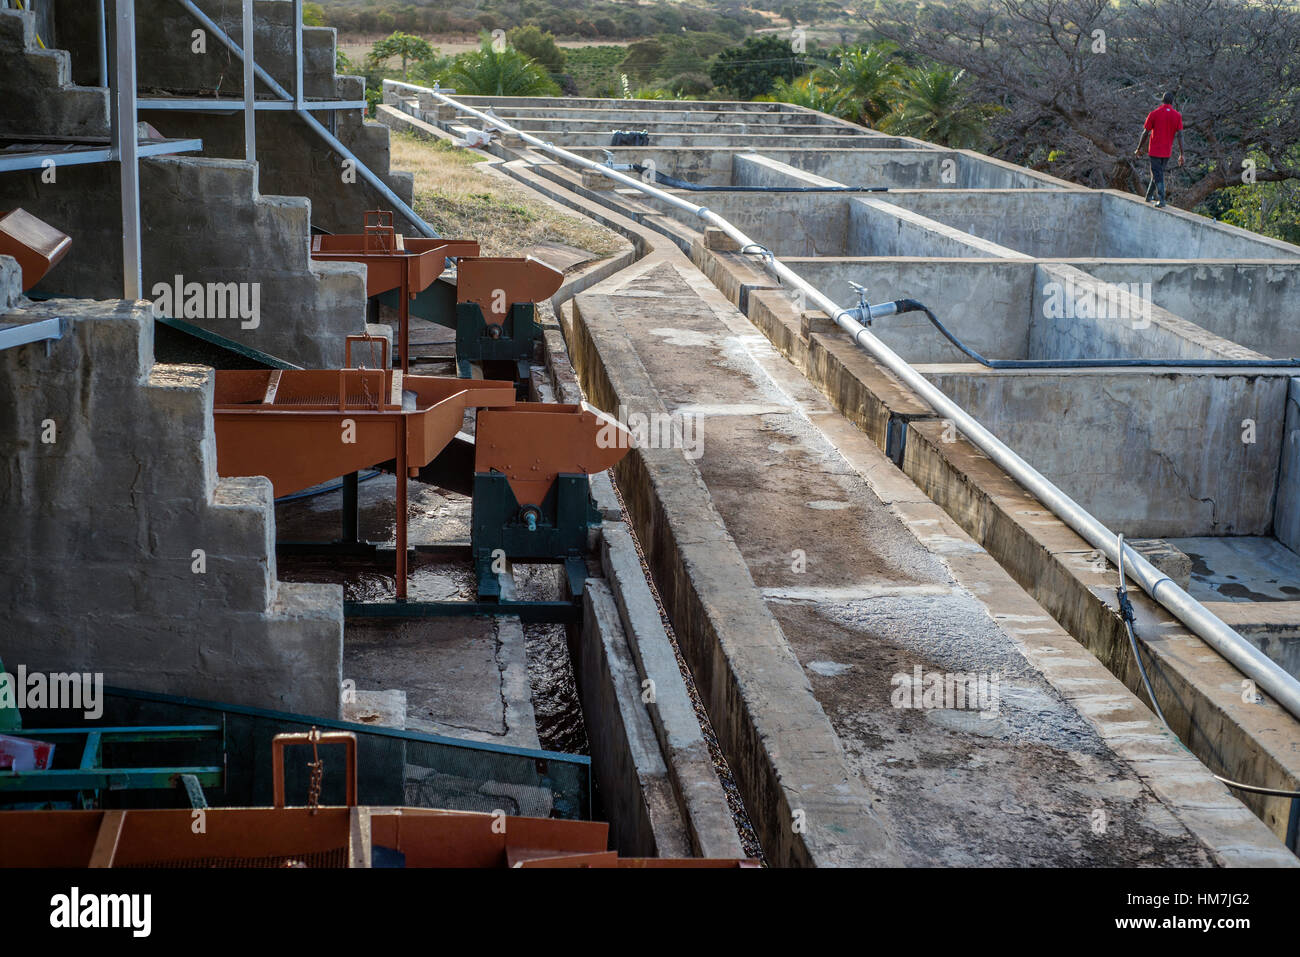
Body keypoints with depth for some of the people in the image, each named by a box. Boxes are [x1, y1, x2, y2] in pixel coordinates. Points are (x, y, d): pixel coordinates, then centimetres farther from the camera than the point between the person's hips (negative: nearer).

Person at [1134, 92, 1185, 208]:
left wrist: (1138, 149, 6)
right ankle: (1149, 196, 32)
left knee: (1158, 176, -2)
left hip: (1155, 151, -3)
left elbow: (1145, 133, -5)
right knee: (1159, 172, 20)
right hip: (1167, 152, 3)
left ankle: (1162, 200, -13)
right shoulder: (1177, 115, -1)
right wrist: (1181, 155, -3)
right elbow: (1180, 135, -5)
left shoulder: (1154, 114, -7)